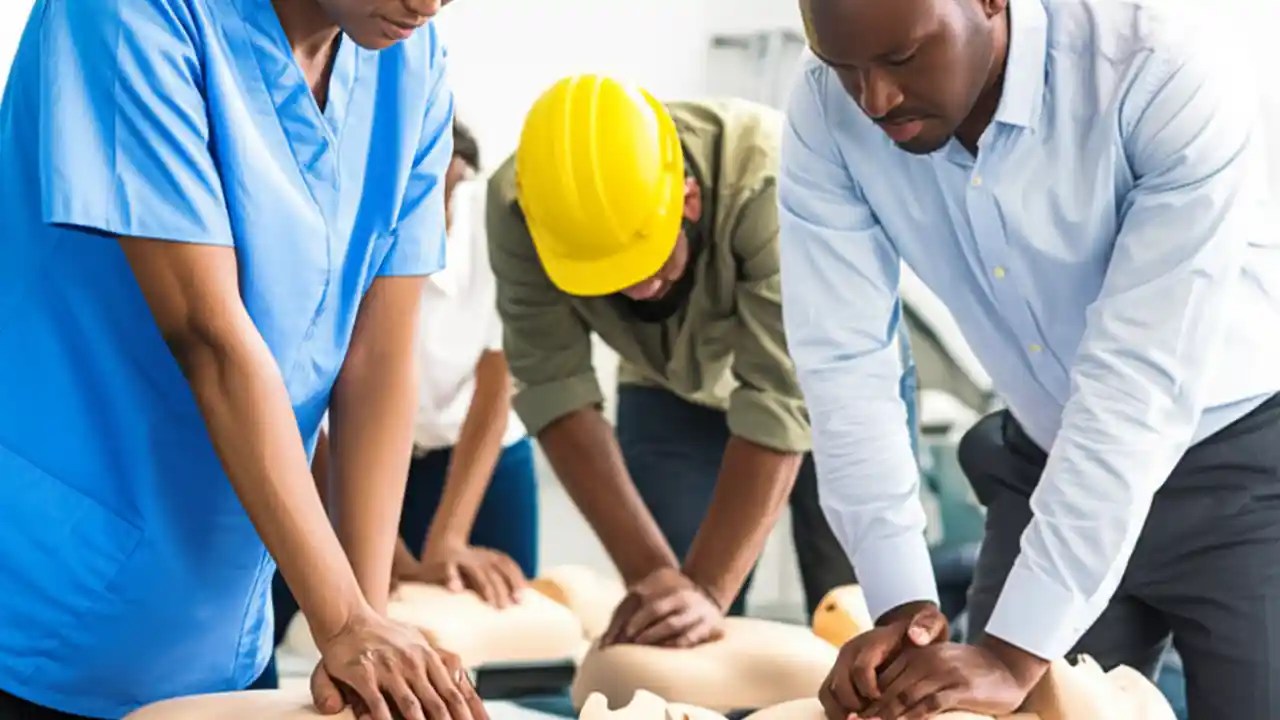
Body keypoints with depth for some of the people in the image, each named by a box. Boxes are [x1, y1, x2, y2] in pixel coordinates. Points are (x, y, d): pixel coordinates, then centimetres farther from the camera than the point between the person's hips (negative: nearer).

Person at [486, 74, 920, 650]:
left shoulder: (772, 183, -40)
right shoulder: (516, 208, -30)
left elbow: (779, 403, -39)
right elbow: (554, 389, -28)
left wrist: (707, 591, -42)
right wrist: (648, 574, -32)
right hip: (670, 387, 3)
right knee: (664, 640, -7)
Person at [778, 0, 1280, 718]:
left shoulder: (1170, 75, -29)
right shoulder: (826, 113, -17)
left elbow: (1143, 380, -33)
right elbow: (844, 361, -16)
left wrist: (1017, 652, -36)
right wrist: (903, 604, -25)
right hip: (1050, 466, 4)